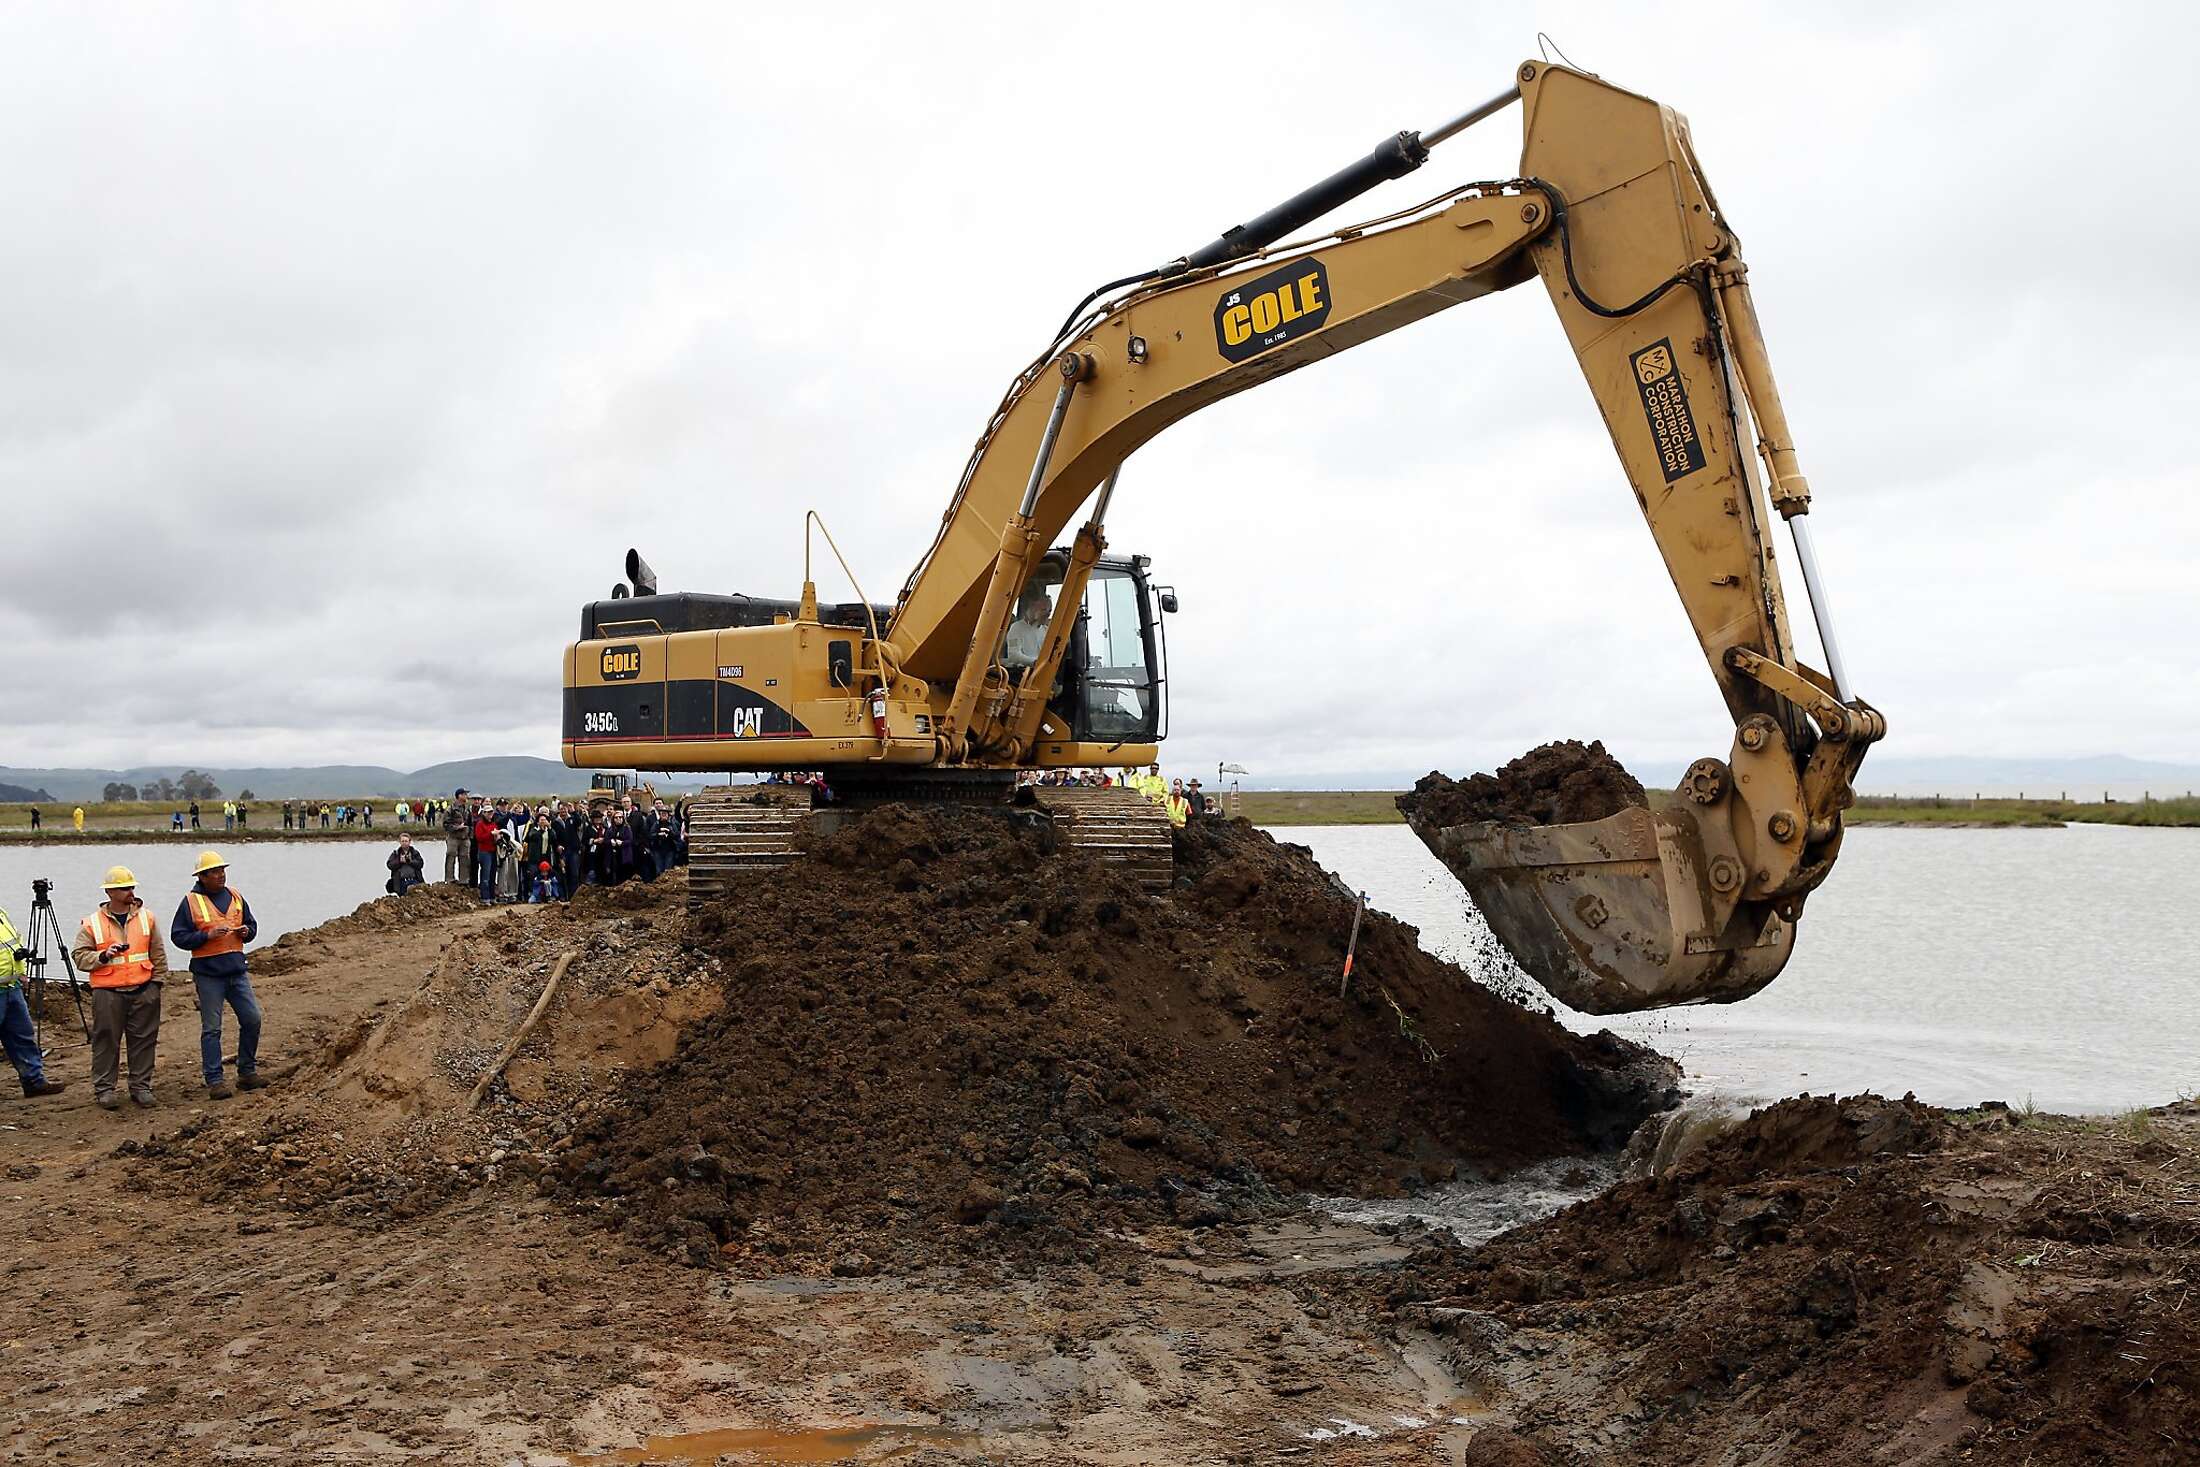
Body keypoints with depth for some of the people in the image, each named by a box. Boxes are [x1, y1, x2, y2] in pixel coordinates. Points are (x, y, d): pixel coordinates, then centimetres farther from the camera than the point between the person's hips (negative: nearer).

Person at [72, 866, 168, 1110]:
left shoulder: (146, 917, 8)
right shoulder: (92, 923, 0)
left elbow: (158, 953, 13)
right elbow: (79, 956, 0)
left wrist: (157, 981, 8)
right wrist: (103, 956, -16)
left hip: (143, 991, 2)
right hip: (108, 993, -2)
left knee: (143, 1040, 6)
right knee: (107, 1042, 1)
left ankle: (141, 1086, 15)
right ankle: (104, 1089, 10)